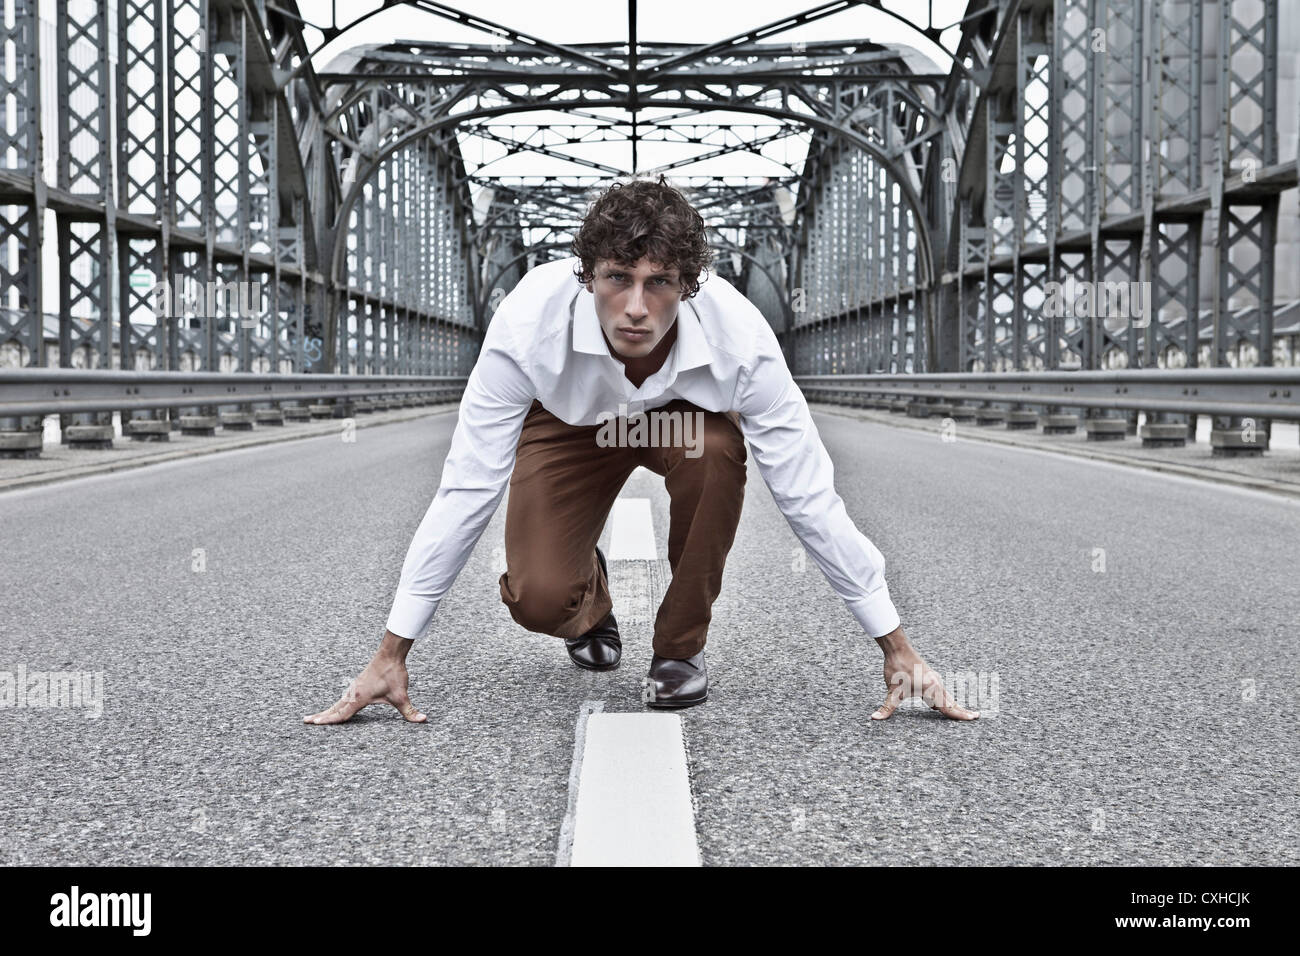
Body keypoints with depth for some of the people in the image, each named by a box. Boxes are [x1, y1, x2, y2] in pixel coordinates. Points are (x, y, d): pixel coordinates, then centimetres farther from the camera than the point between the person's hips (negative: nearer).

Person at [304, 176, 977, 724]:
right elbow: (466, 492, -31)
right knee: (537, 600, -22)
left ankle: (681, 645, -10)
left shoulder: (738, 337, -37)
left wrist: (896, 649, -25)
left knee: (714, 450, -36)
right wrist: (391, 655, -29)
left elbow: (809, 498, -29)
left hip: (682, 414, 1)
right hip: (573, 423, 0)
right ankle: (590, 593, 19)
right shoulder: (528, 322, -37)